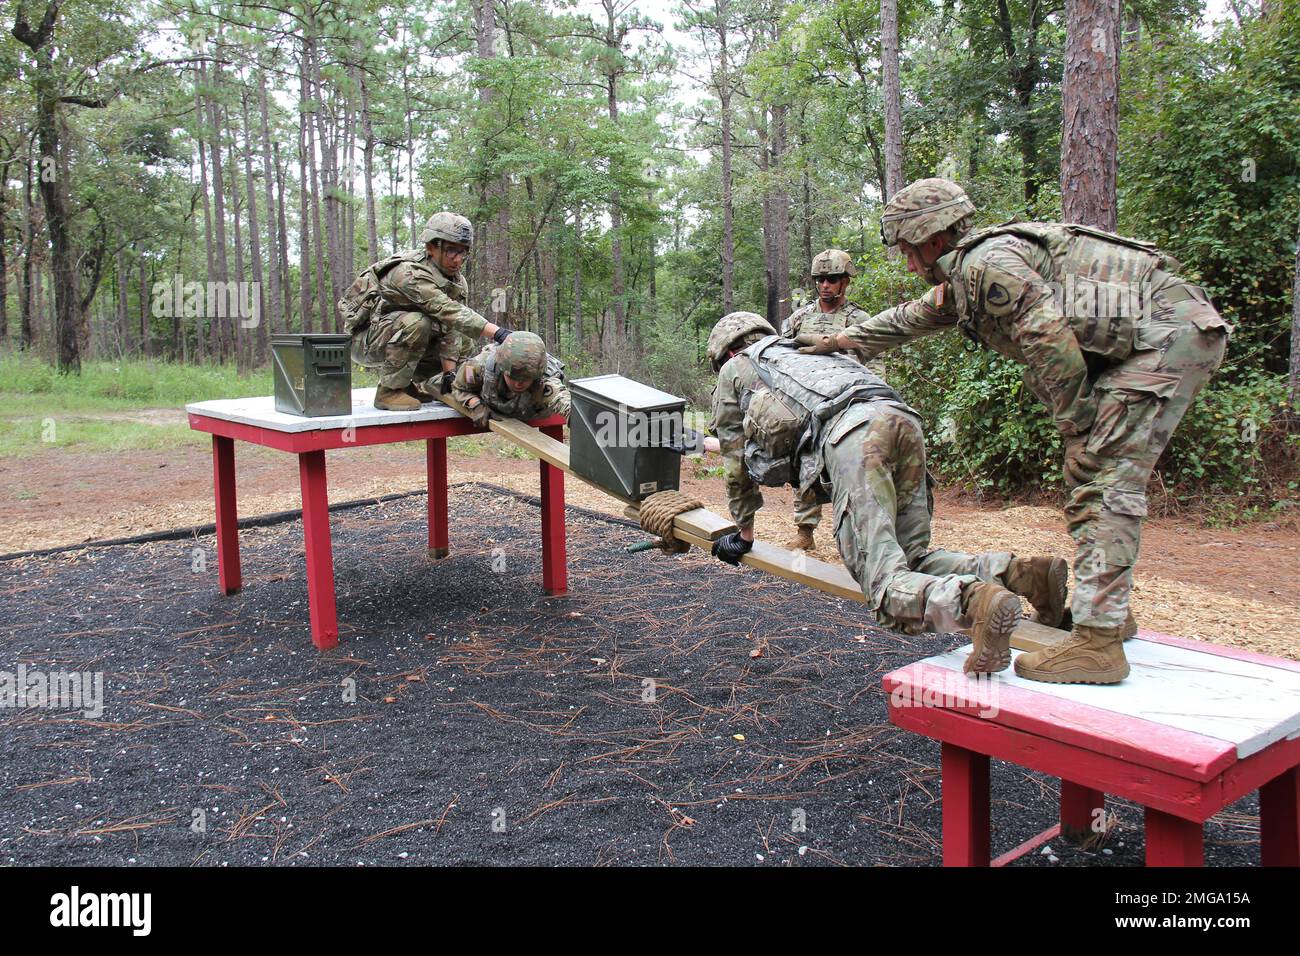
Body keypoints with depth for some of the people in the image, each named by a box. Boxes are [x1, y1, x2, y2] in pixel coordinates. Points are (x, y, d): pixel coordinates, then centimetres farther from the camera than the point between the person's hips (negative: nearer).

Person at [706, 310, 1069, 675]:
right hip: (902, 417, 7)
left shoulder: (736, 369, 28)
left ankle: (974, 601, -43)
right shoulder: (803, 355, 44)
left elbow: (737, 462, 31)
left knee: (887, 584, -14)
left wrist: (744, 534, 42)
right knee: (913, 560, 12)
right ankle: (1017, 572, -10)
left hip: (853, 435, -7)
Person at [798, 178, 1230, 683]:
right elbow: (912, 318, 35)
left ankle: (1097, 641, -16)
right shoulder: (965, 273, 18)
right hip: (1165, 337, 10)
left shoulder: (988, 262, -15)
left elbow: (1053, 344, -23)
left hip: (1172, 329, -10)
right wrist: (841, 341, 42)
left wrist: (1078, 425, -10)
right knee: (1088, 475, 13)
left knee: (1105, 477, -15)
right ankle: (1107, 611, 22)